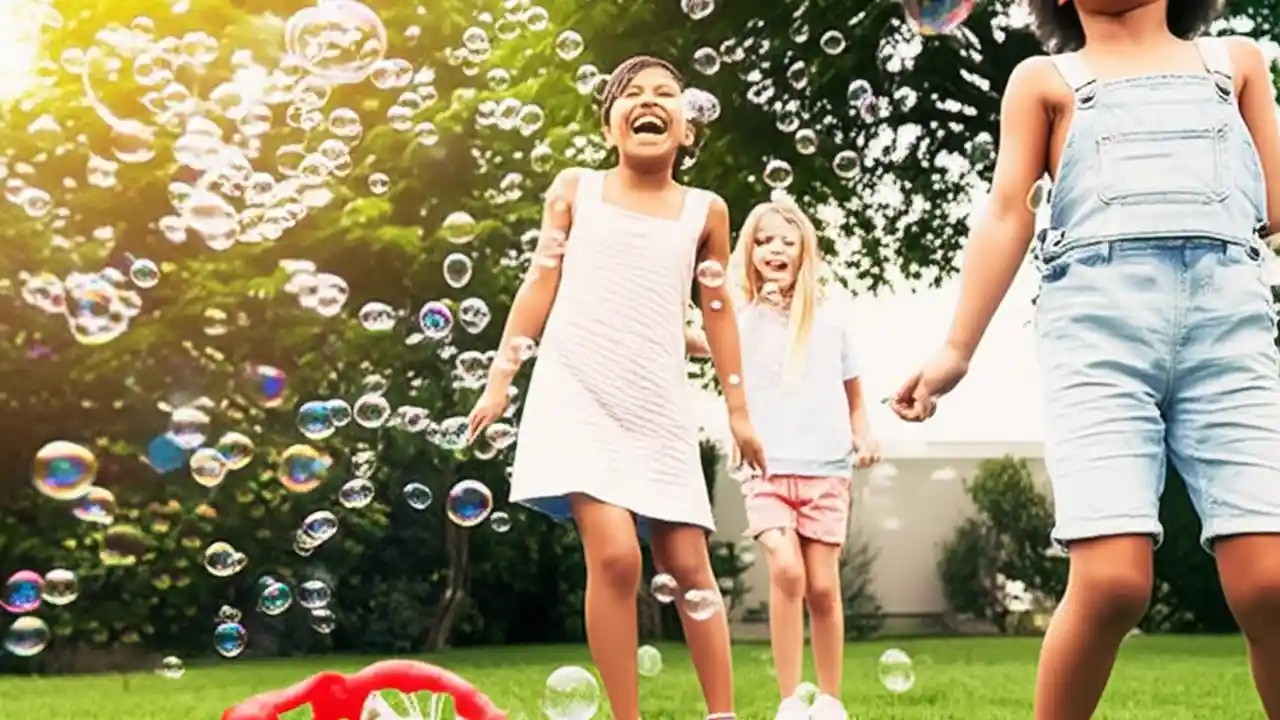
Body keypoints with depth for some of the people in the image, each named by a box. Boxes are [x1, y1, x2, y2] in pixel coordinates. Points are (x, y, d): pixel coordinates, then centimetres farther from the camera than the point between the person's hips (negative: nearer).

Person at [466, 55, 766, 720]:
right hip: (577, 396, -2)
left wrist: (738, 408, 14)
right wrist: (499, 378, 2)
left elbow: (717, 310, 14)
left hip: (660, 408, 2)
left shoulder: (705, 211, 8)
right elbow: (540, 286, 7)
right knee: (614, 554, -17)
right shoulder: (575, 189, 6)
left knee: (687, 564, 2)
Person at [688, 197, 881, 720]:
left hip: (825, 467, 1)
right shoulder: (742, 315, 3)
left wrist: (863, 433, 4)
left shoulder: (832, 308, 5)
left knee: (823, 585, 2)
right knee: (786, 571, -18)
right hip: (767, 468, -1)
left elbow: (851, 381, 15)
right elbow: (702, 343, -13)